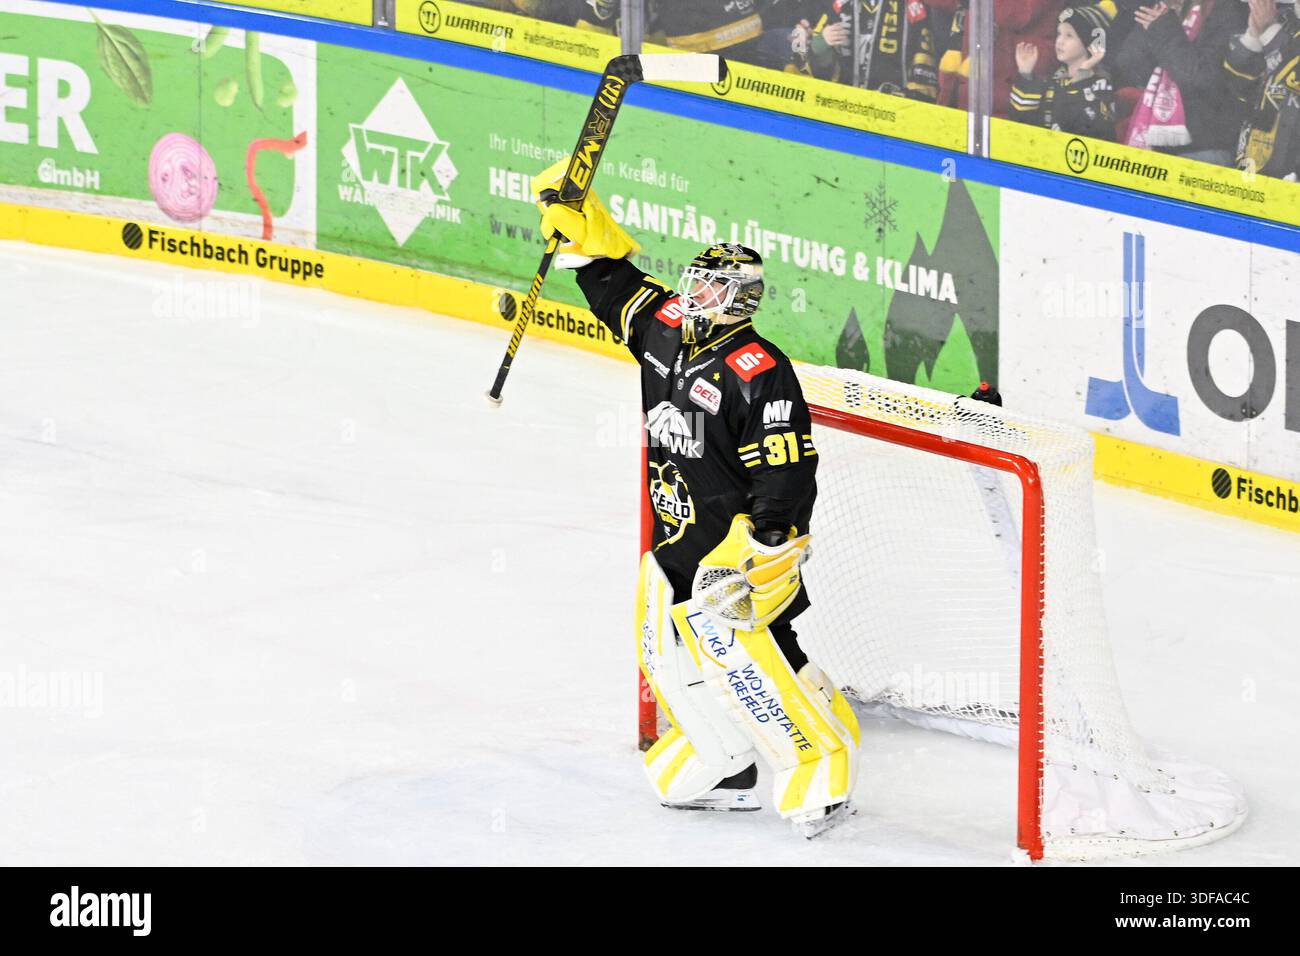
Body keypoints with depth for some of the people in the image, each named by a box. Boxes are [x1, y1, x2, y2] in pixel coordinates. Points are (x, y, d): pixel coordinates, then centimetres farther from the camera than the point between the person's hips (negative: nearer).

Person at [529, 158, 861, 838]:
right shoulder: (665, 332, 4)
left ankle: (819, 769, -9)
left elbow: (787, 477, -22)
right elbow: (615, 285, 19)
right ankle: (726, 771, 25)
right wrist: (578, 222, 6)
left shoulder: (760, 374, -20)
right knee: (669, 655, 13)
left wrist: (755, 560, -27)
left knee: (747, 659, -16)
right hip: (677, 541, 9)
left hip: (739, 545, -9)